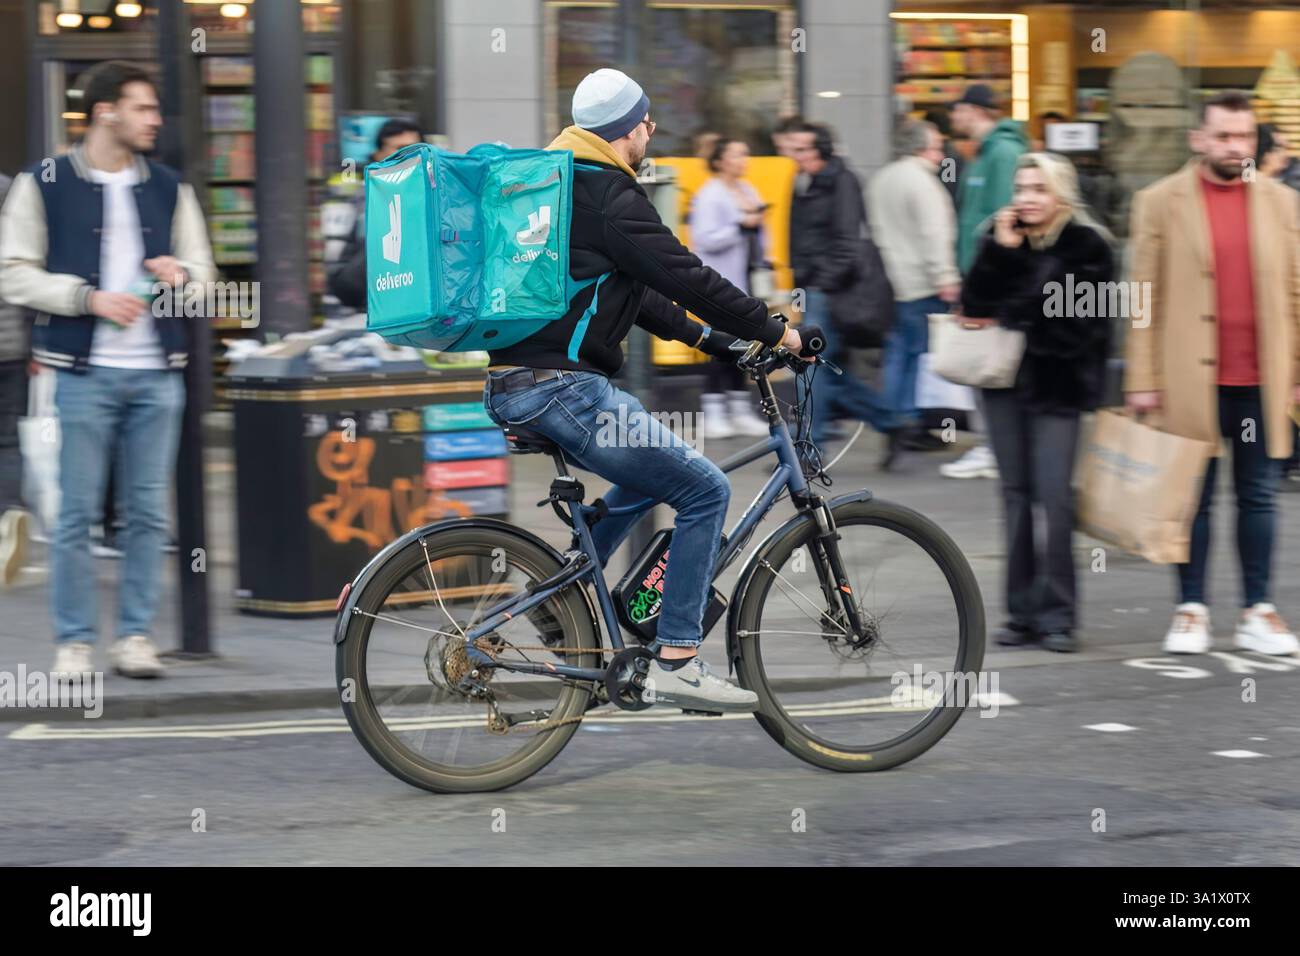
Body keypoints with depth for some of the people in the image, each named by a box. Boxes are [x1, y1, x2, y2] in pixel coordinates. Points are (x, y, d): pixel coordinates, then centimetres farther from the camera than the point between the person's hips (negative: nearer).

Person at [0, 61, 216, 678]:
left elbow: (203, 268, 19)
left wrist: (181, 272, -4)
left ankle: (135, 635, 12)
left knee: (149, 511, 4)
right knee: (77, 513, -2)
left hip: (157, 373, 4)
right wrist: (89, 298, -13)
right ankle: (74, 642, 6)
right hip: (84, 374, -4)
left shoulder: (168, 188, 13)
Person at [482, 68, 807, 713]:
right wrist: (775, 331, -3)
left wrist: (705, 337, 28)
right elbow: (683, 276, -13)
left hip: (514, 386, 10)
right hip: (563, 387, -10)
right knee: (704, 491, -5)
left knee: (646, 475, 29)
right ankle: (677, 661, -7)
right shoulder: (610, 196, -10)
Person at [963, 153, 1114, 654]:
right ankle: (1022, 612, 10)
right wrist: (1000, 250, -12)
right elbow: (974, 303, -1)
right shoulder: (1002, 237, 8)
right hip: (1004, 382, 5)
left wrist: (1004, 317, -2)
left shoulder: (1086, 245, -6)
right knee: (1016, 494, 6)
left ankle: (1056, 614, -6)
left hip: (1056, 385, -5)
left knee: (1054, 496, -11)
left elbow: (1068, 317, -13)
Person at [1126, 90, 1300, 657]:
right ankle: (1191, 610, 13)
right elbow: (1142, 297, 0)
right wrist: (1141, 379, -4)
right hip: (1191, 379, -2)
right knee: (1193, 498, 4)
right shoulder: (1160, 202, 1)